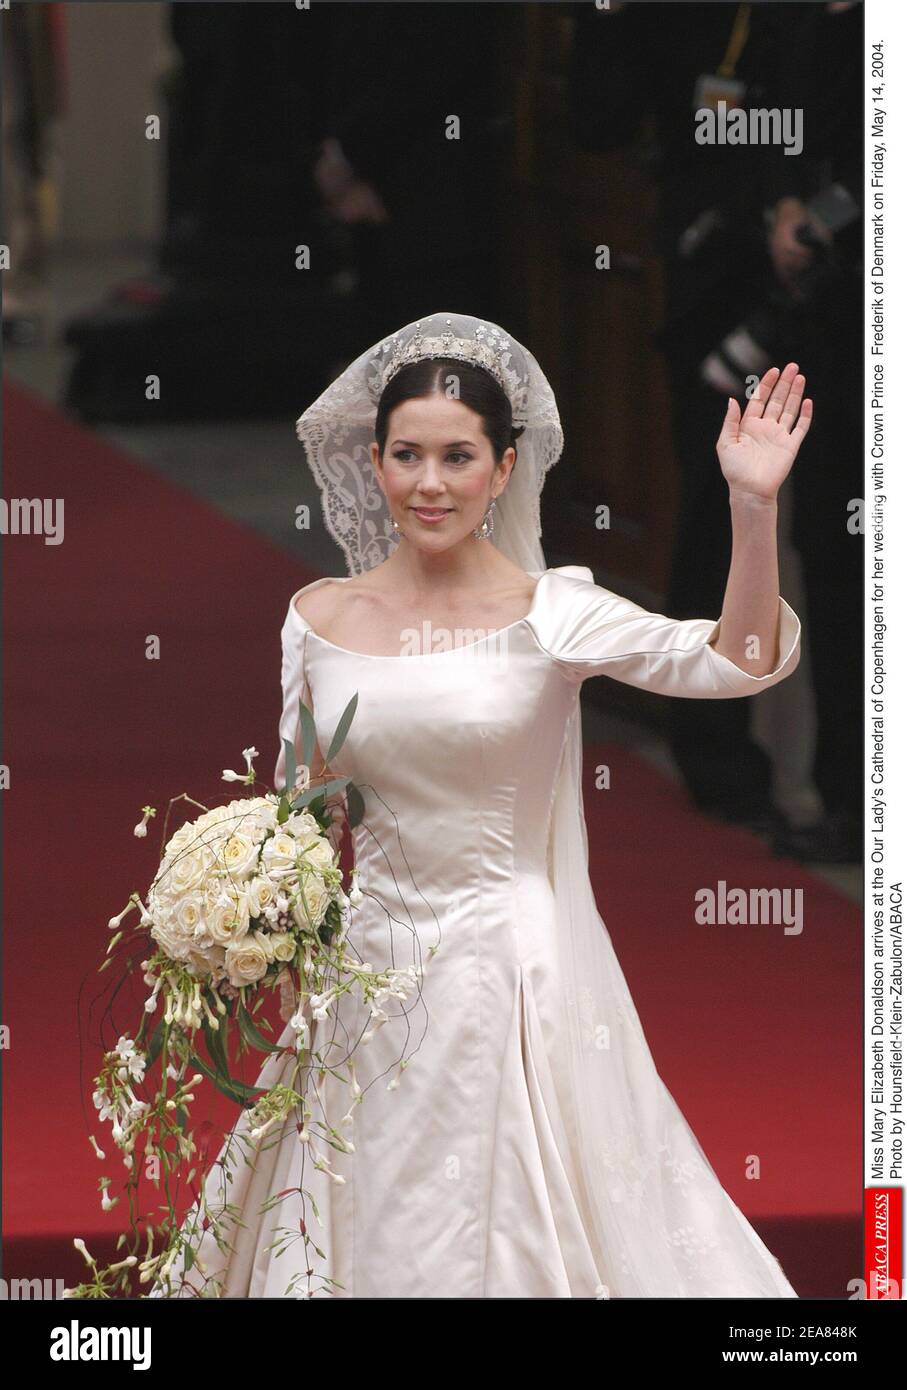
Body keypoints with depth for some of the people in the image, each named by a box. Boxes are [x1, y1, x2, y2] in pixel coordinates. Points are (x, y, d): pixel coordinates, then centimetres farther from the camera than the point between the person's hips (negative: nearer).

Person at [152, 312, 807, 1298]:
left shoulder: (550, 613, -7)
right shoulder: (320, 618, 3)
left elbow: (734, 662, -20)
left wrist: (752, 508, -33)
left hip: (515, 971, -3)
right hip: (370, 971, 3)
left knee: (517, 1230, 2)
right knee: (374, 1234, 10)